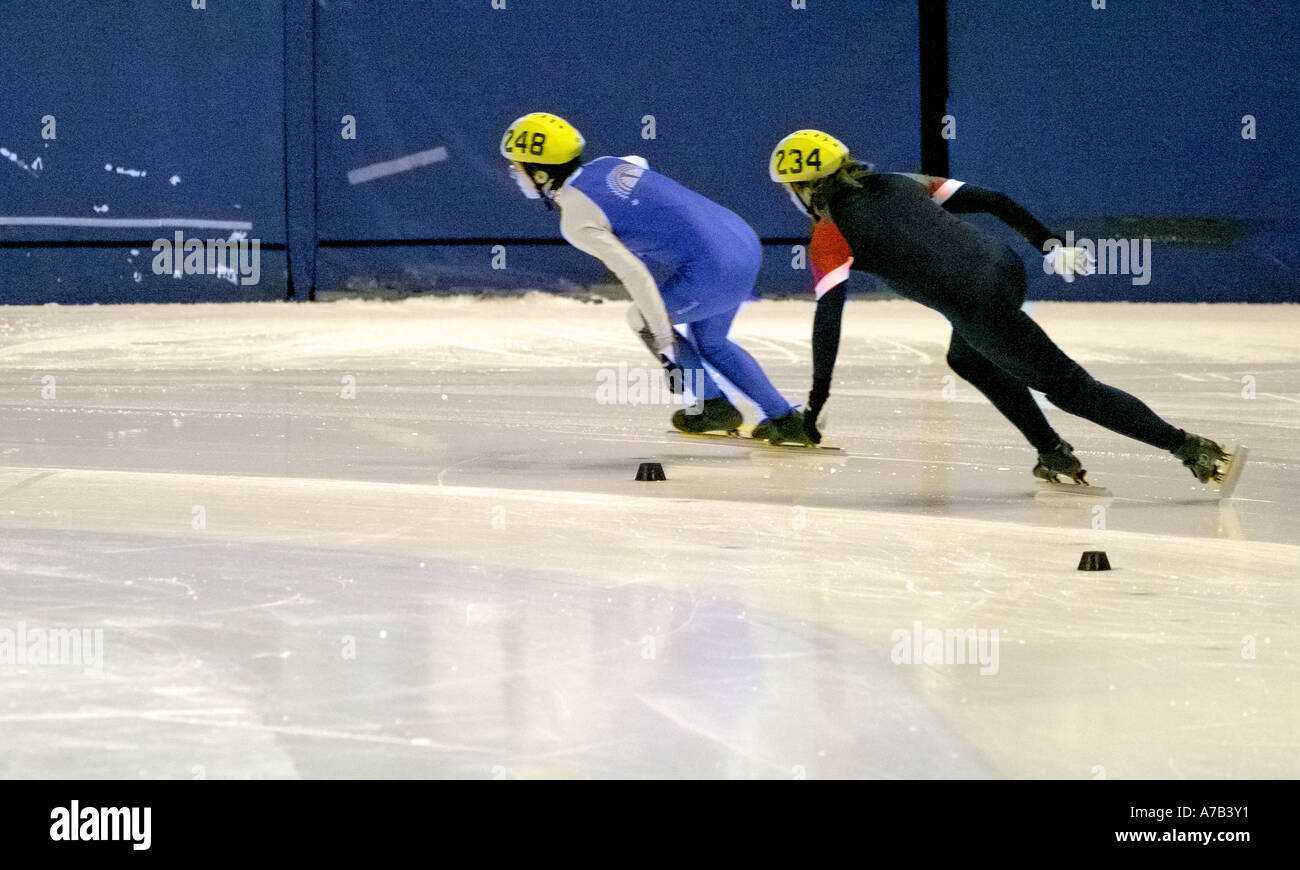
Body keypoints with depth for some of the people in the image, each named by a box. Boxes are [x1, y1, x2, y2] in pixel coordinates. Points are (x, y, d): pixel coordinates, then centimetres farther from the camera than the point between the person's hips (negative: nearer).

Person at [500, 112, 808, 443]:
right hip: (745, 241, 8)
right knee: (709, 342, 27)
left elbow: (634, 273, -16)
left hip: (713, 271, -8)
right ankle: (785, 419, 26)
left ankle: (714, 407, 21)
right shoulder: (612, 164, 13)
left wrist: (663, 340, -14)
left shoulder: (576, 218, -9)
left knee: (643, 320, 18)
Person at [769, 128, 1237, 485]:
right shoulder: (900, 184, 21)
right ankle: (1054, 456, 29)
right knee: (967, 359, 32)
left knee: (1069, 387, 1)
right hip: (1005, 266, 7)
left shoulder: (830, 235, 3)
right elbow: (991, 200, 15)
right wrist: (1050, 243, 18)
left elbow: (828, 313, -6)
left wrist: (818, 393, 0)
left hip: (977, 304, -7)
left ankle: (1189, 447, -5)